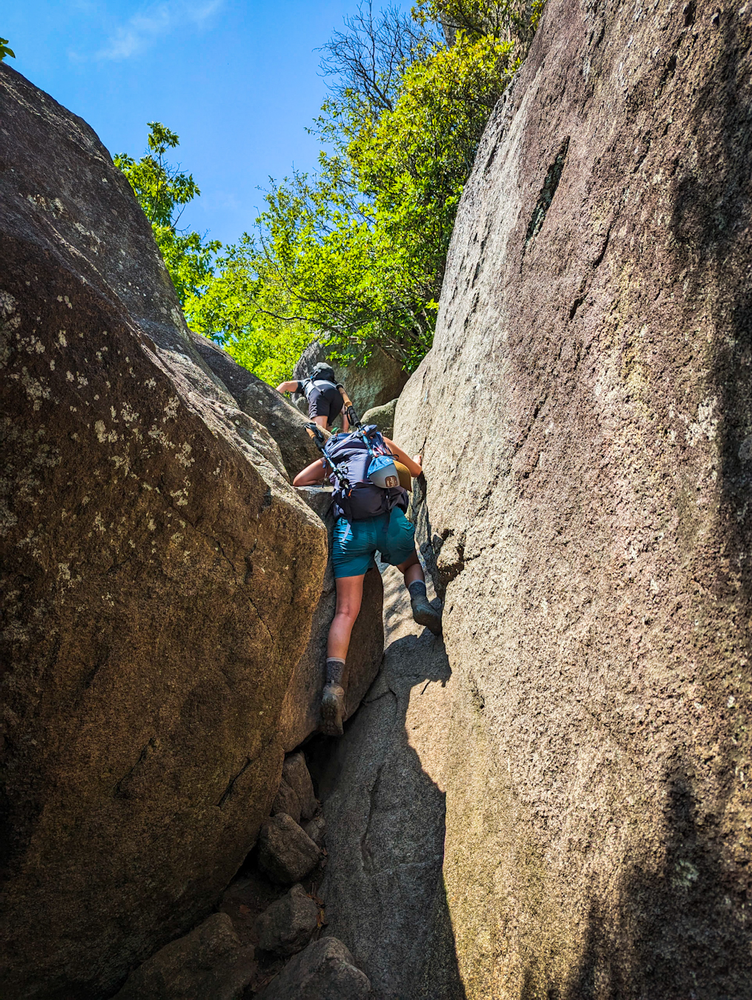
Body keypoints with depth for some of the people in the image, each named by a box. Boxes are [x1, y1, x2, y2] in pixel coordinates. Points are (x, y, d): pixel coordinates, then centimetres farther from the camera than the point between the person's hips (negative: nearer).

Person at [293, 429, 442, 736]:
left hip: (350, 527, 0)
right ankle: (420, 601, -1)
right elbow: (415, 470, 39)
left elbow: (298, 482, 30)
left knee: (345, 611, -1)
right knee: (412, 564, 32)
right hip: (390, 519, 0)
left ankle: (333, 685, -19)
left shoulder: (333, 454, 28)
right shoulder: (381, 442, 26)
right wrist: (417, 459, 63)